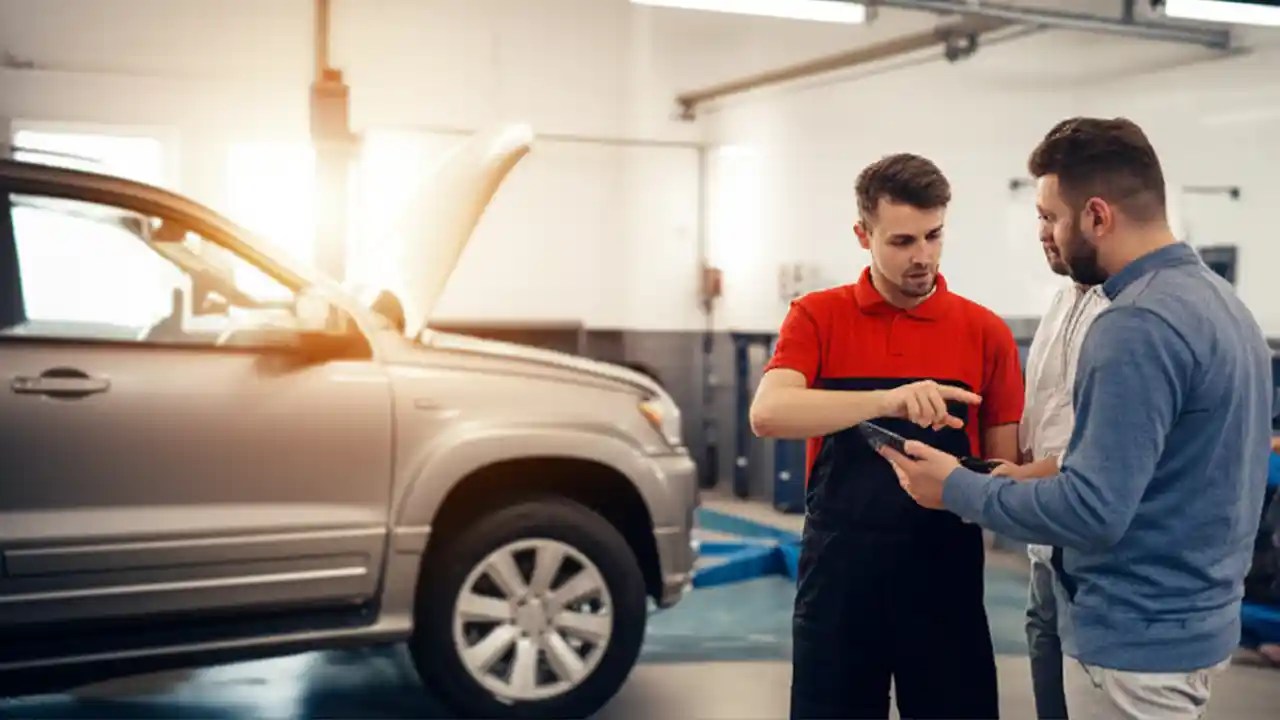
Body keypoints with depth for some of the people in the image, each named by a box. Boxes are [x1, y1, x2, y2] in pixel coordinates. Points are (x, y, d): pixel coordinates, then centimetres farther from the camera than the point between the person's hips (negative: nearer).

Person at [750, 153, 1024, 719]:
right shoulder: (817, 317, -2)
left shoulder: (986, 332, 1)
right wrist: (886, 402, -34)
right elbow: (768, 414, -19)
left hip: (944, 574, 1)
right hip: (838, 572, 0)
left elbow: (1002, 467, 5)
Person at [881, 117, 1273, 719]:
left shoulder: (1138, 326, -23)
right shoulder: (1218, 298, 8)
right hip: (1197, 616, 9)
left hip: (1137, 637, -9)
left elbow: (1093, 511, -26)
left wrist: (957, 489, -14)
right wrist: (1046, 472, 14)